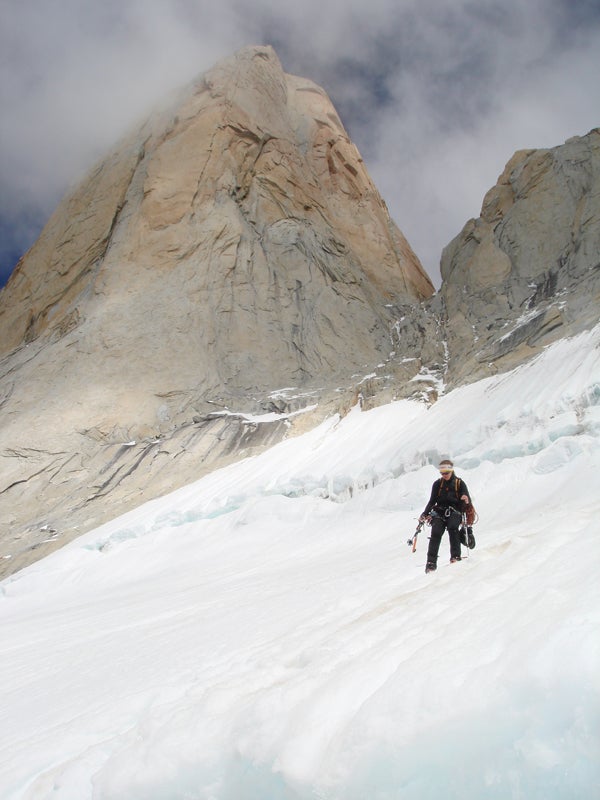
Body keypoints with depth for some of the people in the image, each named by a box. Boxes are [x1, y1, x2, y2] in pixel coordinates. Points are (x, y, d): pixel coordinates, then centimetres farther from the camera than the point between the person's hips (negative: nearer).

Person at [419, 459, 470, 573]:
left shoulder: (459, 483, 5)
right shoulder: (437, 484, 10)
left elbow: (467, 501, -2)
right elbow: (432, 501, 13)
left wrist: (466, 500, -27)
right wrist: (425, 514, 0)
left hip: (454, 512, -1)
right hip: (439, 512, 1)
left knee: (452, 527, -32)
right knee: (436, 533, -20)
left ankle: (455, 556, -26)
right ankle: (431, 562, -20)